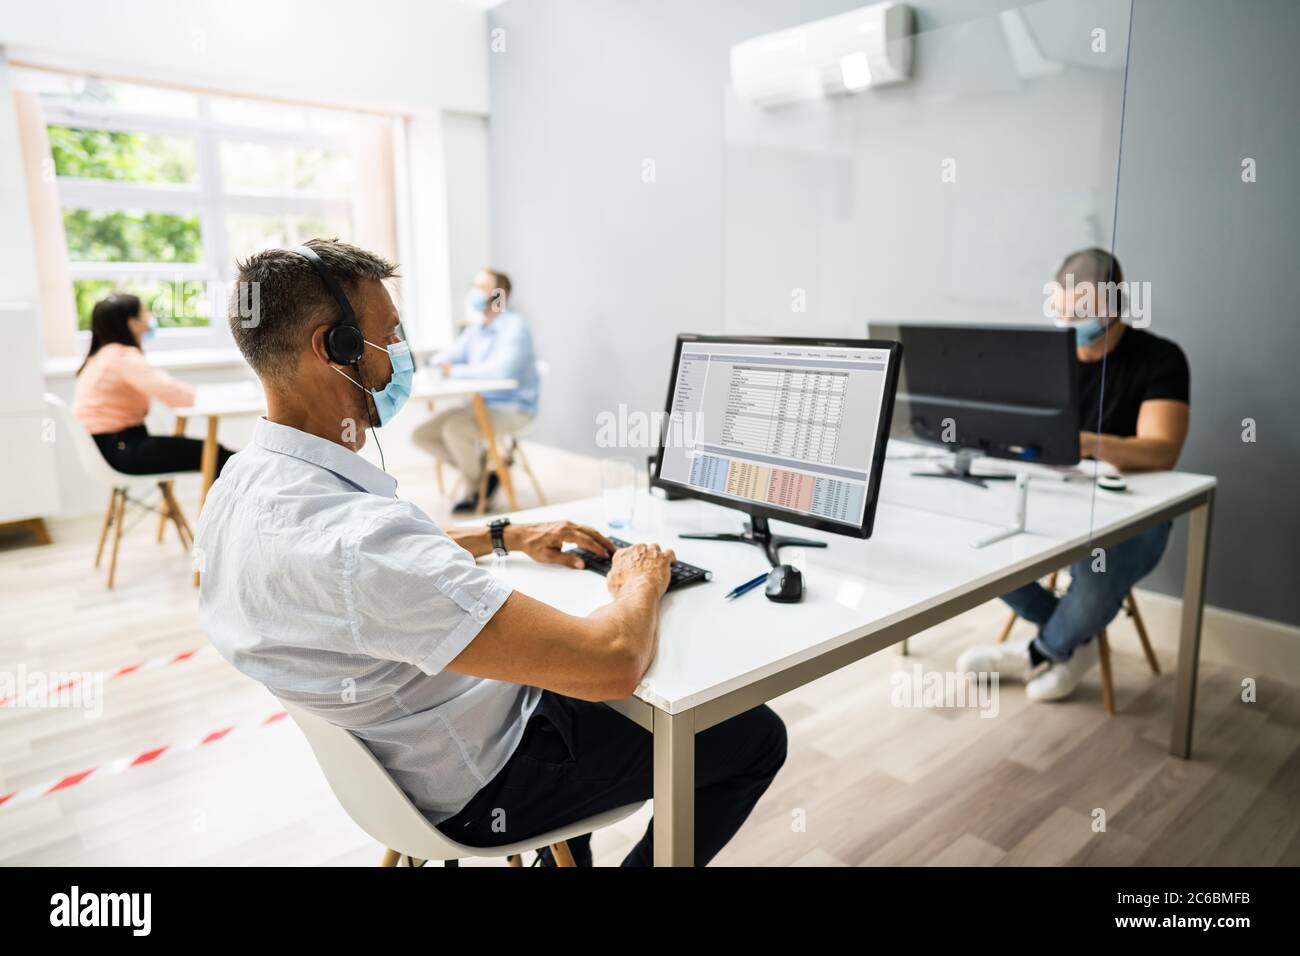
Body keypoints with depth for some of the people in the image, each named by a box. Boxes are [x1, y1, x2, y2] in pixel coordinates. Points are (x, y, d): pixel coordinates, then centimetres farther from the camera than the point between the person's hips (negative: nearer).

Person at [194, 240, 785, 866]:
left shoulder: (241, 484, -7)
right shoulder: (355, 539, -39)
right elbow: (612, 665, -37)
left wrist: (505, 535, 9)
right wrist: (640, 584, -15)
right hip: (477, 786, -8)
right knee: (755, 736, 5)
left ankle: (563, 848, 43)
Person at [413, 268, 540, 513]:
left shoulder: (514, 326, -15)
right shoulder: (476, 327, 10)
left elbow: (501, 369, -30)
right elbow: (450, 355, 17)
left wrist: (455, 371, -23)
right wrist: (433, 363, -8)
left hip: (512, 409, -8)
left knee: (454, 429, -30)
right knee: (422, 435, -3)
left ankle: (475, 490, -4)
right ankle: (479, 469, 10)